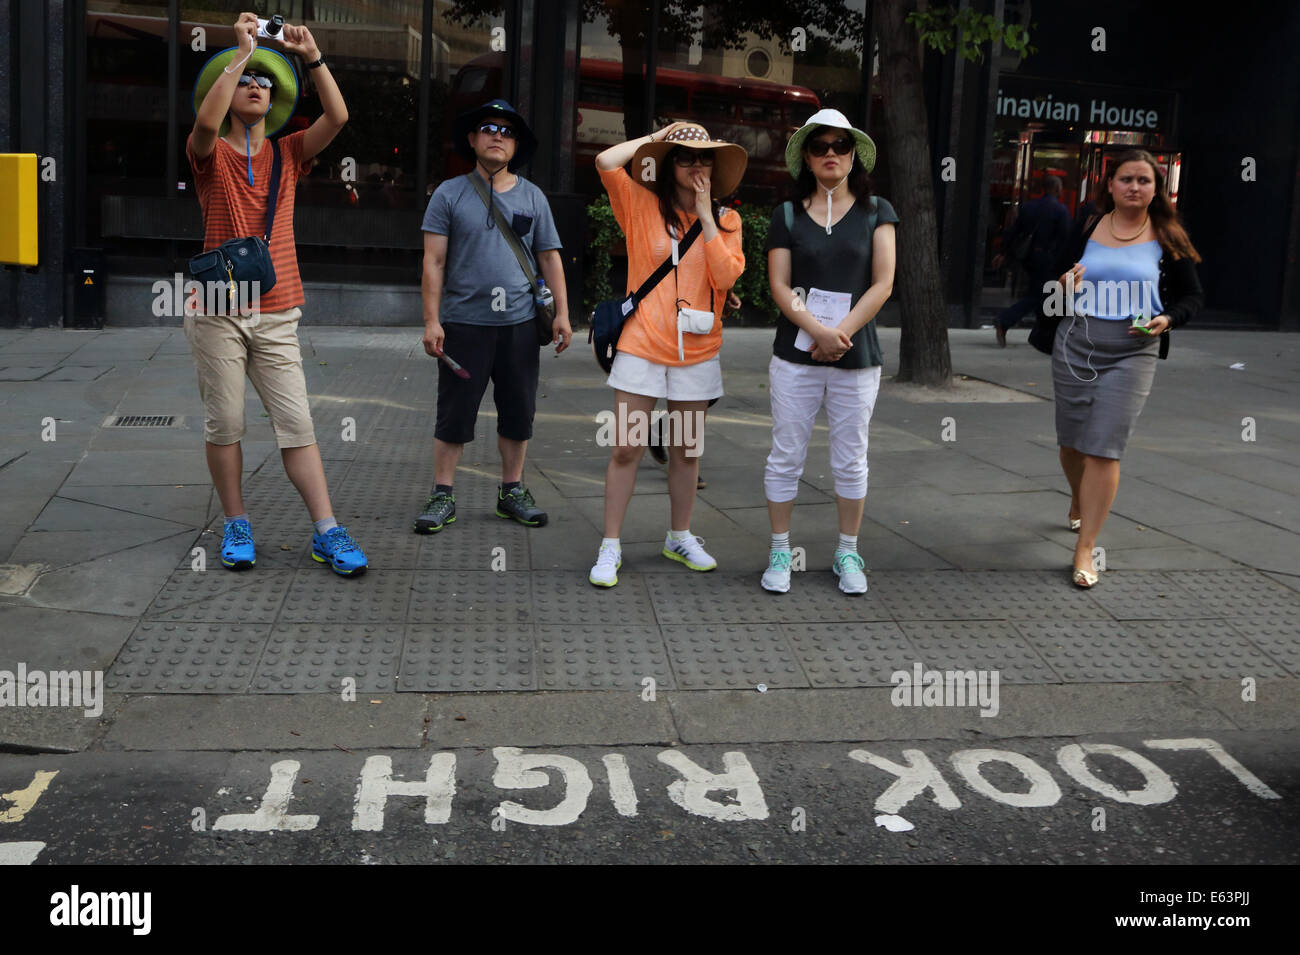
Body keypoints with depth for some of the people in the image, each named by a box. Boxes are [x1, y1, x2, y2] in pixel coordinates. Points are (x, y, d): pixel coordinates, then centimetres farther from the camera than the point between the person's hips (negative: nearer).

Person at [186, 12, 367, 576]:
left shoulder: (288, 154, 12)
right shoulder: (211, 155, 4)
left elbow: (337, 116, -3)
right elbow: (205, 122, -20)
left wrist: (313, 56, -12)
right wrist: (241, 51, -20)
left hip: (276, 315, 2)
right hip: (218, 313, -2)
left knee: (296, 425, -1)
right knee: (224, 424, 3)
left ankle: (327, 534, -2)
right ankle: (236, 526, 15)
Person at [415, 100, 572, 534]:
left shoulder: (532, 197, 11)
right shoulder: (450, 194, 3)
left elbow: (550, 257, 12)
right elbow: (434, 261, -2)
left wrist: (561, 312, 4)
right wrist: (431, 320, -8)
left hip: (519, 323, 3)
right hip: (464, 322, -3)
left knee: (518, 412, 9)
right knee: (455, 413, 1)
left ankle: (512, 492, 21)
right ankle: (442, 496, 10)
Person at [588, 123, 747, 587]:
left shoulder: (726, 219, 6)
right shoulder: (642, 206, 0)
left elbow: (726, 276, -9)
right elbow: (606, 161, -15)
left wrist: (705, 215, -9)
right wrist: (657, 136, -3)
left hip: (697, 352, 2)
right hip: (641, 348, -2)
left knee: (686, 451, 13)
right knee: (626, 449, -2)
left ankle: (679, 538, 29)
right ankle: (610, 547, 8)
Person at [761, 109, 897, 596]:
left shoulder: (876, 211, 5)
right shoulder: (788, 214, 5)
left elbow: (882, 284, -3)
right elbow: (779, 286, -2)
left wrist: (840, 333, -13)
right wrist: (818, 331, -16)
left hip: (856, 359, 0)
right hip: (795, 357, 0)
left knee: (850, 460, 8)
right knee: (786, 457, 4)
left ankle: (847, 554, 21)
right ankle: (780, 552, 16)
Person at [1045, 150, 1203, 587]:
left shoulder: (1168, 238, 3)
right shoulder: (1086, 230, 6)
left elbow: (1193, 296, 8)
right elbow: (1054, 284, 12)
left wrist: (1167, 320, -12)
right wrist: (1064, 286, -12)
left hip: (1133, 353, -2)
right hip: (1075, 344, 2)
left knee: (1103, 449, -8)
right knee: (1072, 441, 11)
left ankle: (1085, 548, -1)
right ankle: (1078, 502, 44)